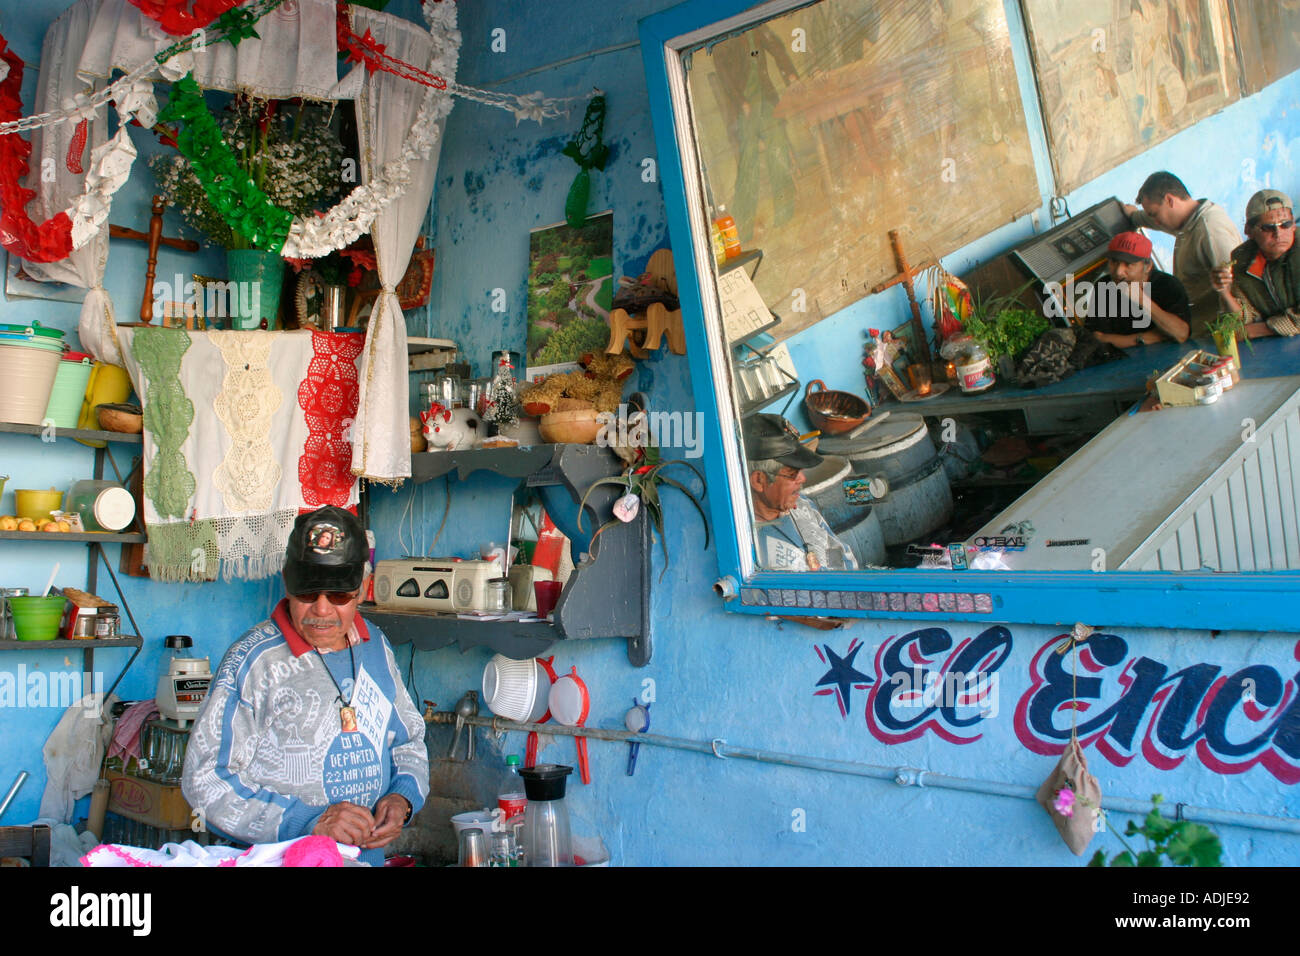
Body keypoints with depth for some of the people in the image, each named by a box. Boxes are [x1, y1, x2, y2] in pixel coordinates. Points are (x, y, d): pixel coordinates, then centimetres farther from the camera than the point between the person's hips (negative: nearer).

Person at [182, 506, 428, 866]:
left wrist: (402, 799, 4)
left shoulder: (376, 647, 11)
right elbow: (207, 780, -10)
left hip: (370, 855, 6)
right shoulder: (253, 661, -6)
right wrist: (310, 821, -16)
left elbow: (409, 740, 22)